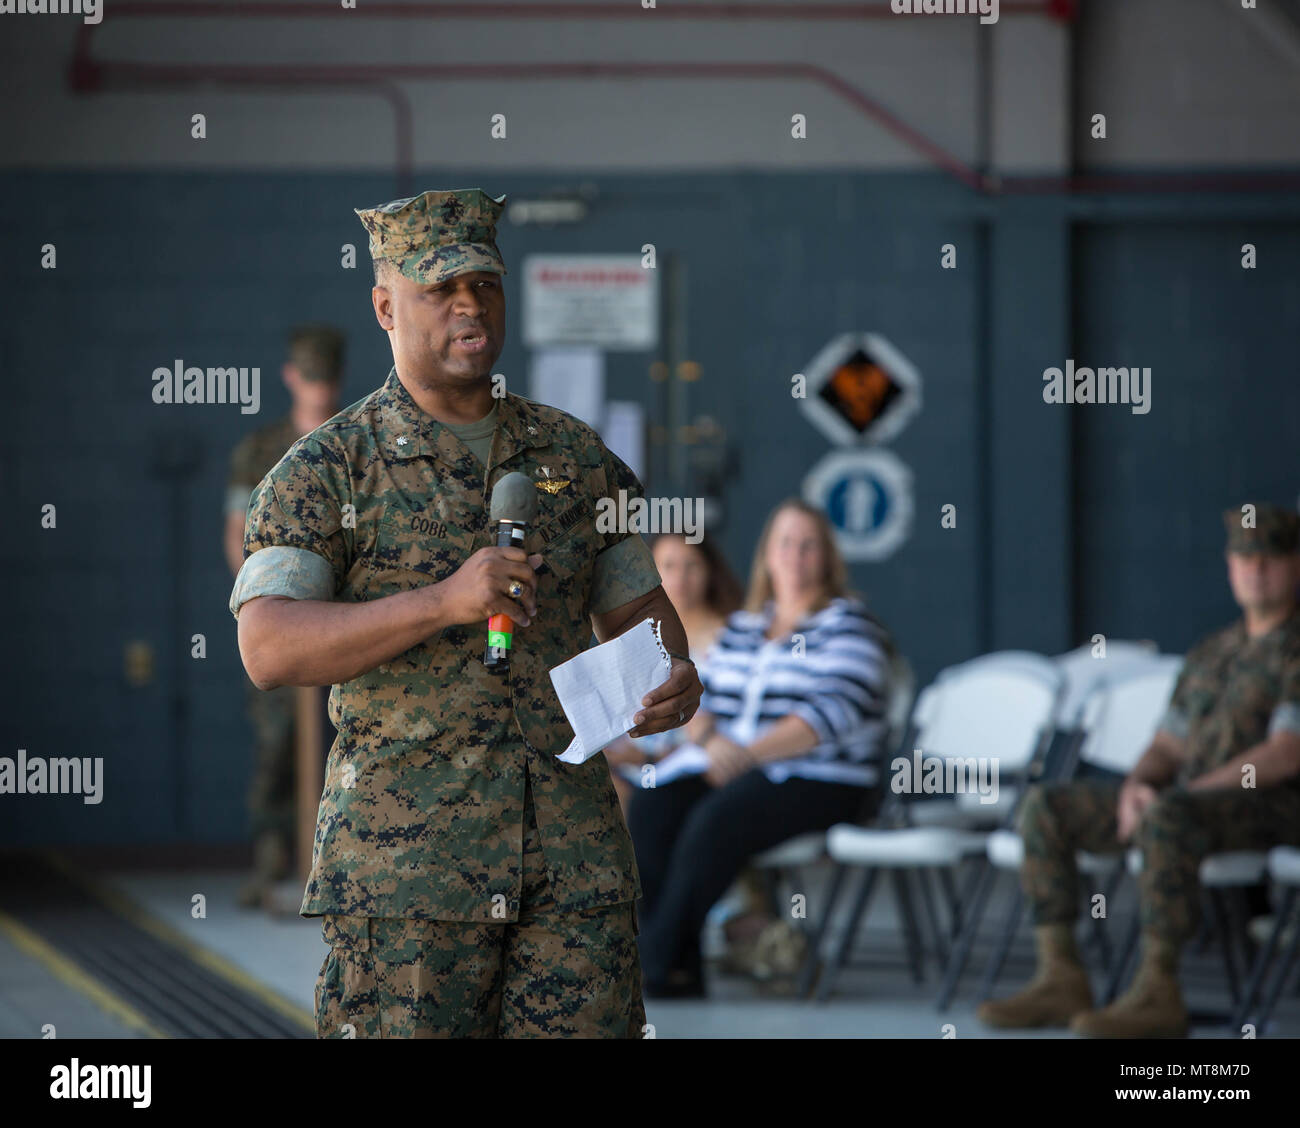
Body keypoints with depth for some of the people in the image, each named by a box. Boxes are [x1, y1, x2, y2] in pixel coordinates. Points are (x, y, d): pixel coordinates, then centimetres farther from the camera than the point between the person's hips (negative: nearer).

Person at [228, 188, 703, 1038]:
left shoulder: (576, 457, 14)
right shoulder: (327, 470, 0)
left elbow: (637, 608, 21)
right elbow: (268, 648, -12)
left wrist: (678, 678, -4)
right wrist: (444, 602, -23)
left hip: (575, 853, 4)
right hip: (406, 858, -4)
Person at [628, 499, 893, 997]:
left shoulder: (847, 624, -1)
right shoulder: (741, 628, 21)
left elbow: (837, 711, -15)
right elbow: (699, 698, 19)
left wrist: (749, 753, -22)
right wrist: (708, 739, -6)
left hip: (820, 786, -6)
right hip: (732, 772, 6)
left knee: (715, 821, -33)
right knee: (650, 810, -23)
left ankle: (655, 962, -28)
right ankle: (682, 967, -28)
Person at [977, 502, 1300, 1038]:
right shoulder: (1212, 652, 22)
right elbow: (1168, 745, 21)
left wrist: (1190, 789, -18)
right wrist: (1138, 785, -2)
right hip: (1192, 795, 8)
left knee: (1167, 816, -41)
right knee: (1045, 806, -4)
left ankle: (1157, 989, -39)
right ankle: (1059, 978, -12)